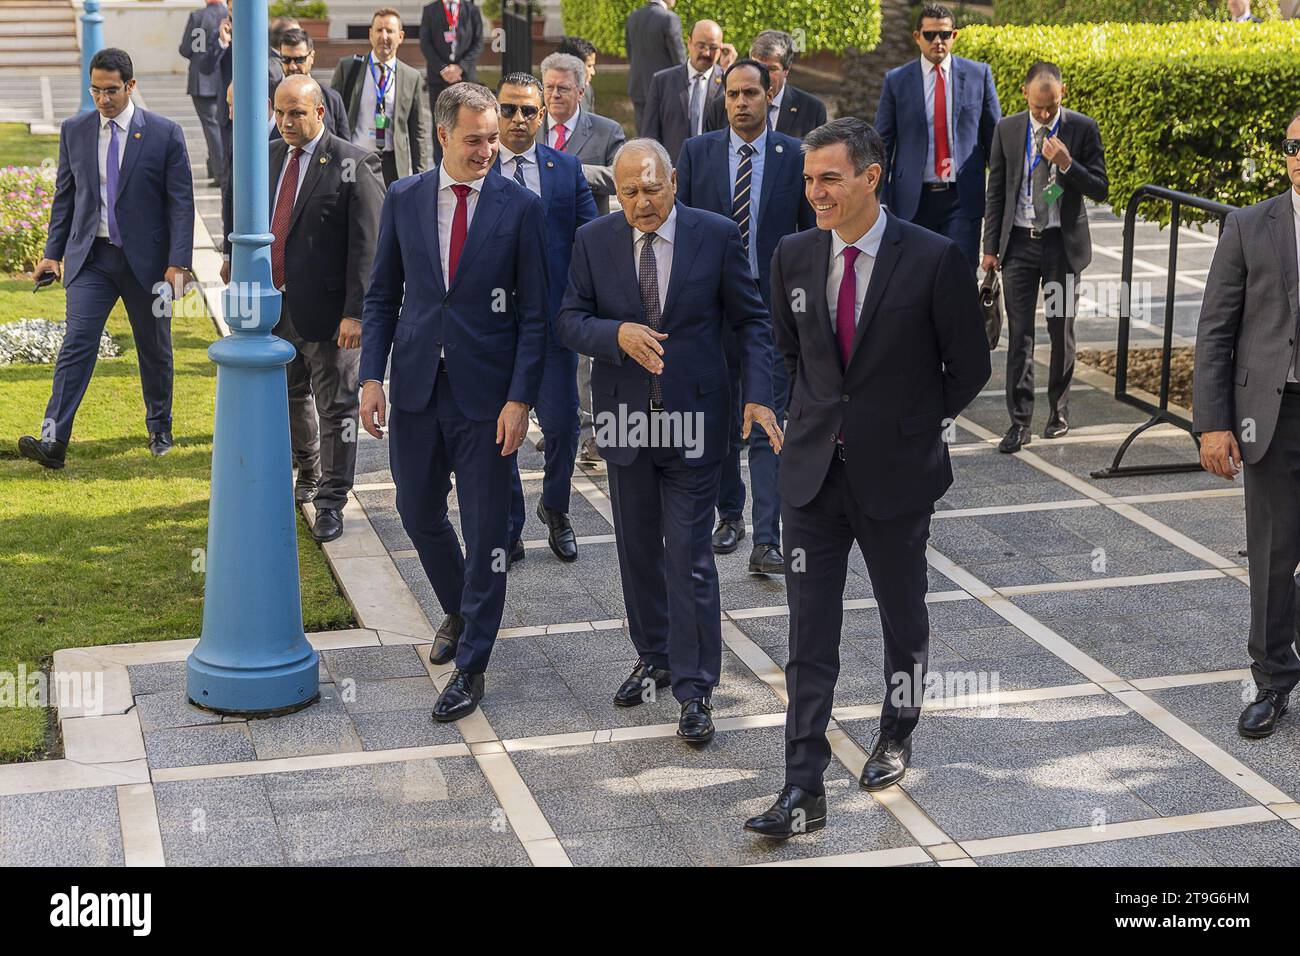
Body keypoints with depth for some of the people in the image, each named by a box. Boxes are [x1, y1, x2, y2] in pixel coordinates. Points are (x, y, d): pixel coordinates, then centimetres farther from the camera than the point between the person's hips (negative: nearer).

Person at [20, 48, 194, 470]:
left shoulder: (165, 134, -6)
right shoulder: (74, 130, 3)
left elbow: (181, 202, -6)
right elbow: (64, 195, 11)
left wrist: (178, 263, -13)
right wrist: (53, 252, 7)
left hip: (146, 258, -1)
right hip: (90, 257, 1)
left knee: (154, 348, 12)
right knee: (77, 343, -10)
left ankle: (159, 427, 33)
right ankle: (53, 442, -15)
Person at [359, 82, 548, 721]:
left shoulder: (521, 207, -5)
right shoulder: (403, 199, 3)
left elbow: (534, 314, -4)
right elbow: (382, 295, 8)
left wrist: (520, 398, -11)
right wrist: (372, 376, -2)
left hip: (486, 394, -3)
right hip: (416, 387, 3)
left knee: (485, 530, 2)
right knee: (419, 513, 15)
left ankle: (470, 665, 13)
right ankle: (458, 611, 42)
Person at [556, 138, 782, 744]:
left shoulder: (717, 236, -5)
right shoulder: (594, 241, 0)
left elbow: (750, 319, 1)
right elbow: (569, 320, 1)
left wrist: (758, 394, -11)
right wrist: (617, 334, -20)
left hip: (693, 420, -3)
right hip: (625, 417, 3)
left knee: (689, 556, -4)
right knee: (638, 550, 15)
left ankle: (694, 689, 4)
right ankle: (653, 658, 34)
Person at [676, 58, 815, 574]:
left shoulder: (795, 156, 0)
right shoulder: (697, 151, 3)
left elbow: (814, 234, 6)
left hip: (773, 304, -2)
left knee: (766, 426, -6)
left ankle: (766, 542, -6)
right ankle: (729, 514, 31)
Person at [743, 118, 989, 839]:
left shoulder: (934, 260, -12)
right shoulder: (794, 256, 0)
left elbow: (968, 367, -2)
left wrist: (913, 424, 6)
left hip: (896, 474, -2)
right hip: (812, 473, 3)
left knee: (903, 617, 16)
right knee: (809, 633, 0)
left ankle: (896, 737, 40)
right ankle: (803, 790, 3)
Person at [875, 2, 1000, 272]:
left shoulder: (978, 74, 4)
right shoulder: (896, 80, 3)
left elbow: (994, 135, 9)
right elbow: (883, 142, 6)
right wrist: (879, 201, 2)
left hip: (963, 198, -1)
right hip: (912, 199, 1)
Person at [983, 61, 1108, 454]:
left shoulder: (1083, 128, -4)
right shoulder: (1007, 129, 1)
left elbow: (1100, 190, -5)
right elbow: (996, 190, 7)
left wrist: (1067, 164, -21)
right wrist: (990, 246, 4)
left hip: (1063, 244, -1)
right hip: (1018, 242, 1)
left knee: (1061, 330, 10)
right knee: (1019, 333, -1)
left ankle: (1059, 408, 27)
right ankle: (1020, 421, 1)